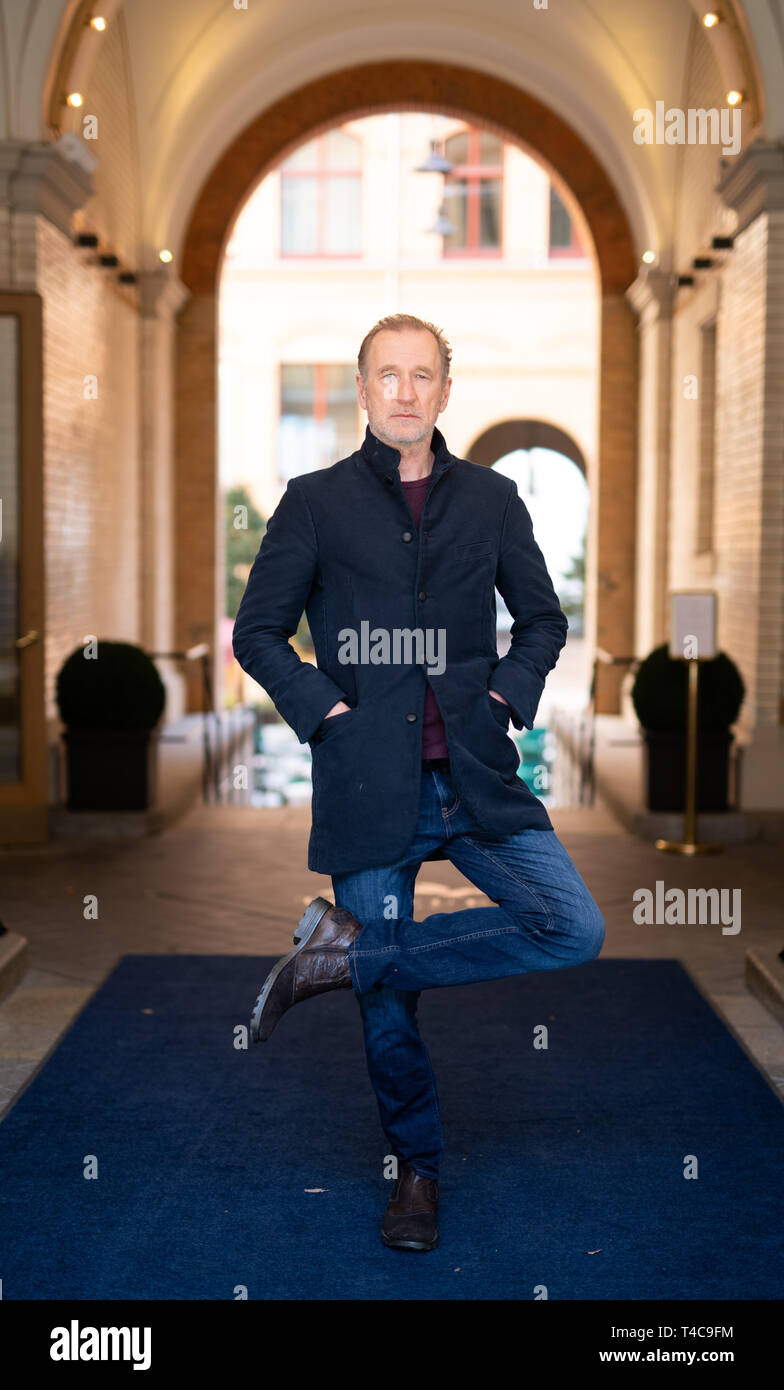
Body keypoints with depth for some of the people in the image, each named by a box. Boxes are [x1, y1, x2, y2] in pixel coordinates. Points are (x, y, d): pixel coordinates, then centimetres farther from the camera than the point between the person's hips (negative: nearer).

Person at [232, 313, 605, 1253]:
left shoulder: (491, 500, 9)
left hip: (477, 781, 2)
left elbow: (543, 618, 18)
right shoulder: (316, 502, 3)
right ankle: (416, 1169, 28)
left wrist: (506, 692, 1)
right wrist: (324, 709, -6)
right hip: (370, 784, -2)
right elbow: (257, 631, 6)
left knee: (574, 929, -16)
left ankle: (347, 948, -4)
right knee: (387, 1007, 4)